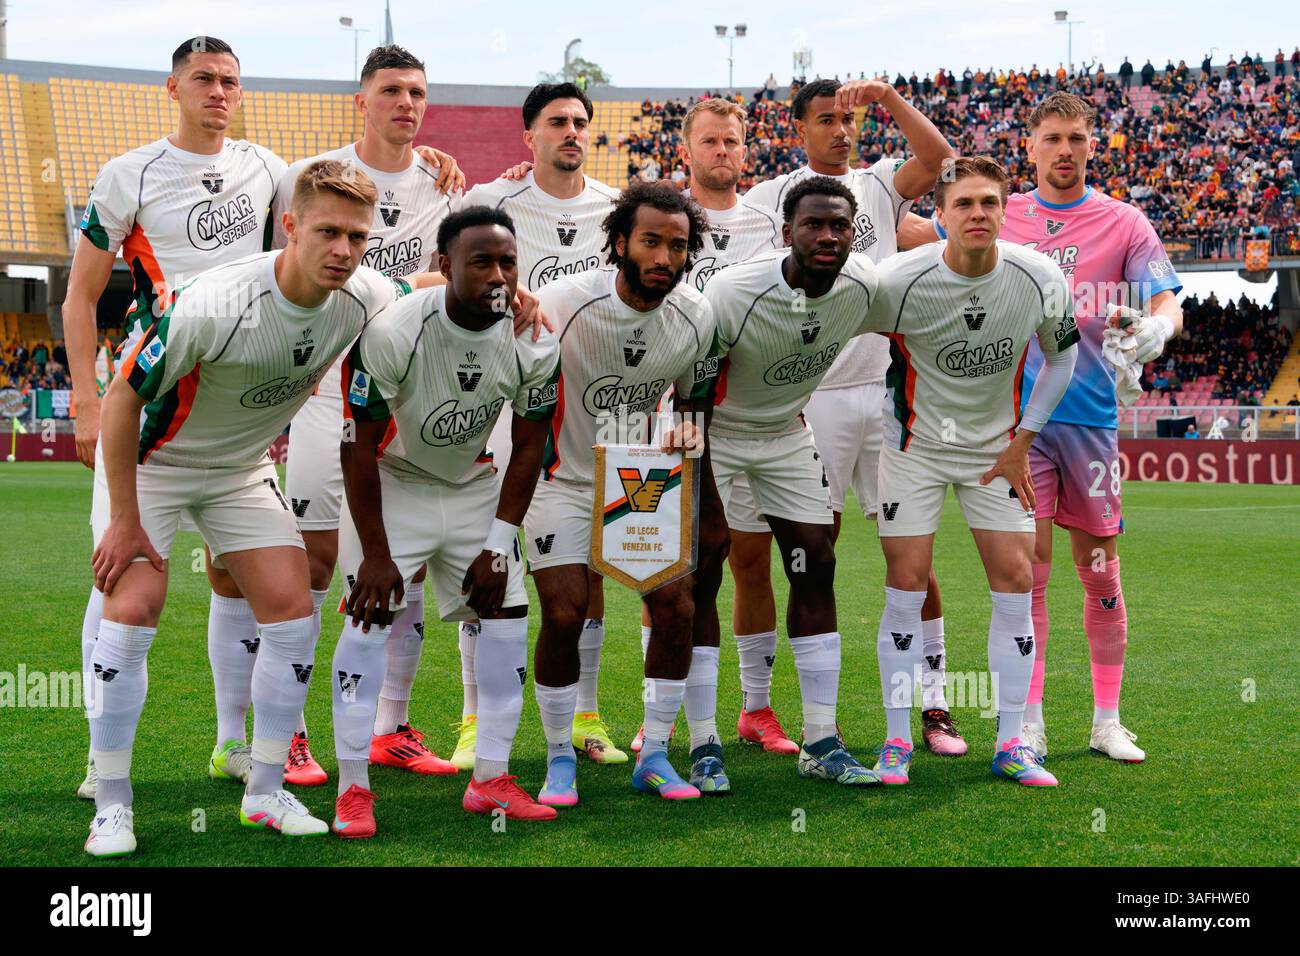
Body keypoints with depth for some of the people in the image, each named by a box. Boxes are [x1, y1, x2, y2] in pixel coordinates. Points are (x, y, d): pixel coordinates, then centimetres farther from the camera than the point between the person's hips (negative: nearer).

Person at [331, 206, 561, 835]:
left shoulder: (534, 344, -18)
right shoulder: (391, 333, -30)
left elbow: (528, 446, -4)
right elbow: (358, 446, -21)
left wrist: (498, 544, -6)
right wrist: (375, 555, -18)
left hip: (475, 485, 4)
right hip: (392, 481, -4)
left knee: (507, 613, -1)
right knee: (371, 617, -14)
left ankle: (490, 780, 9)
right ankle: (353, 788, -5)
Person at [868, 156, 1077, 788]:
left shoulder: (1040, 278, -14)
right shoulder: (900, 282, -22)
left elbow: (1061, 358, 5)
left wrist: (1021, 444, 1)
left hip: (998, 446, 3)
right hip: (915, 445, -2)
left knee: (1015, 583, -3)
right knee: (907, 586, -7)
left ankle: (1011, 745, 7)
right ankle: (897, 743, 5)